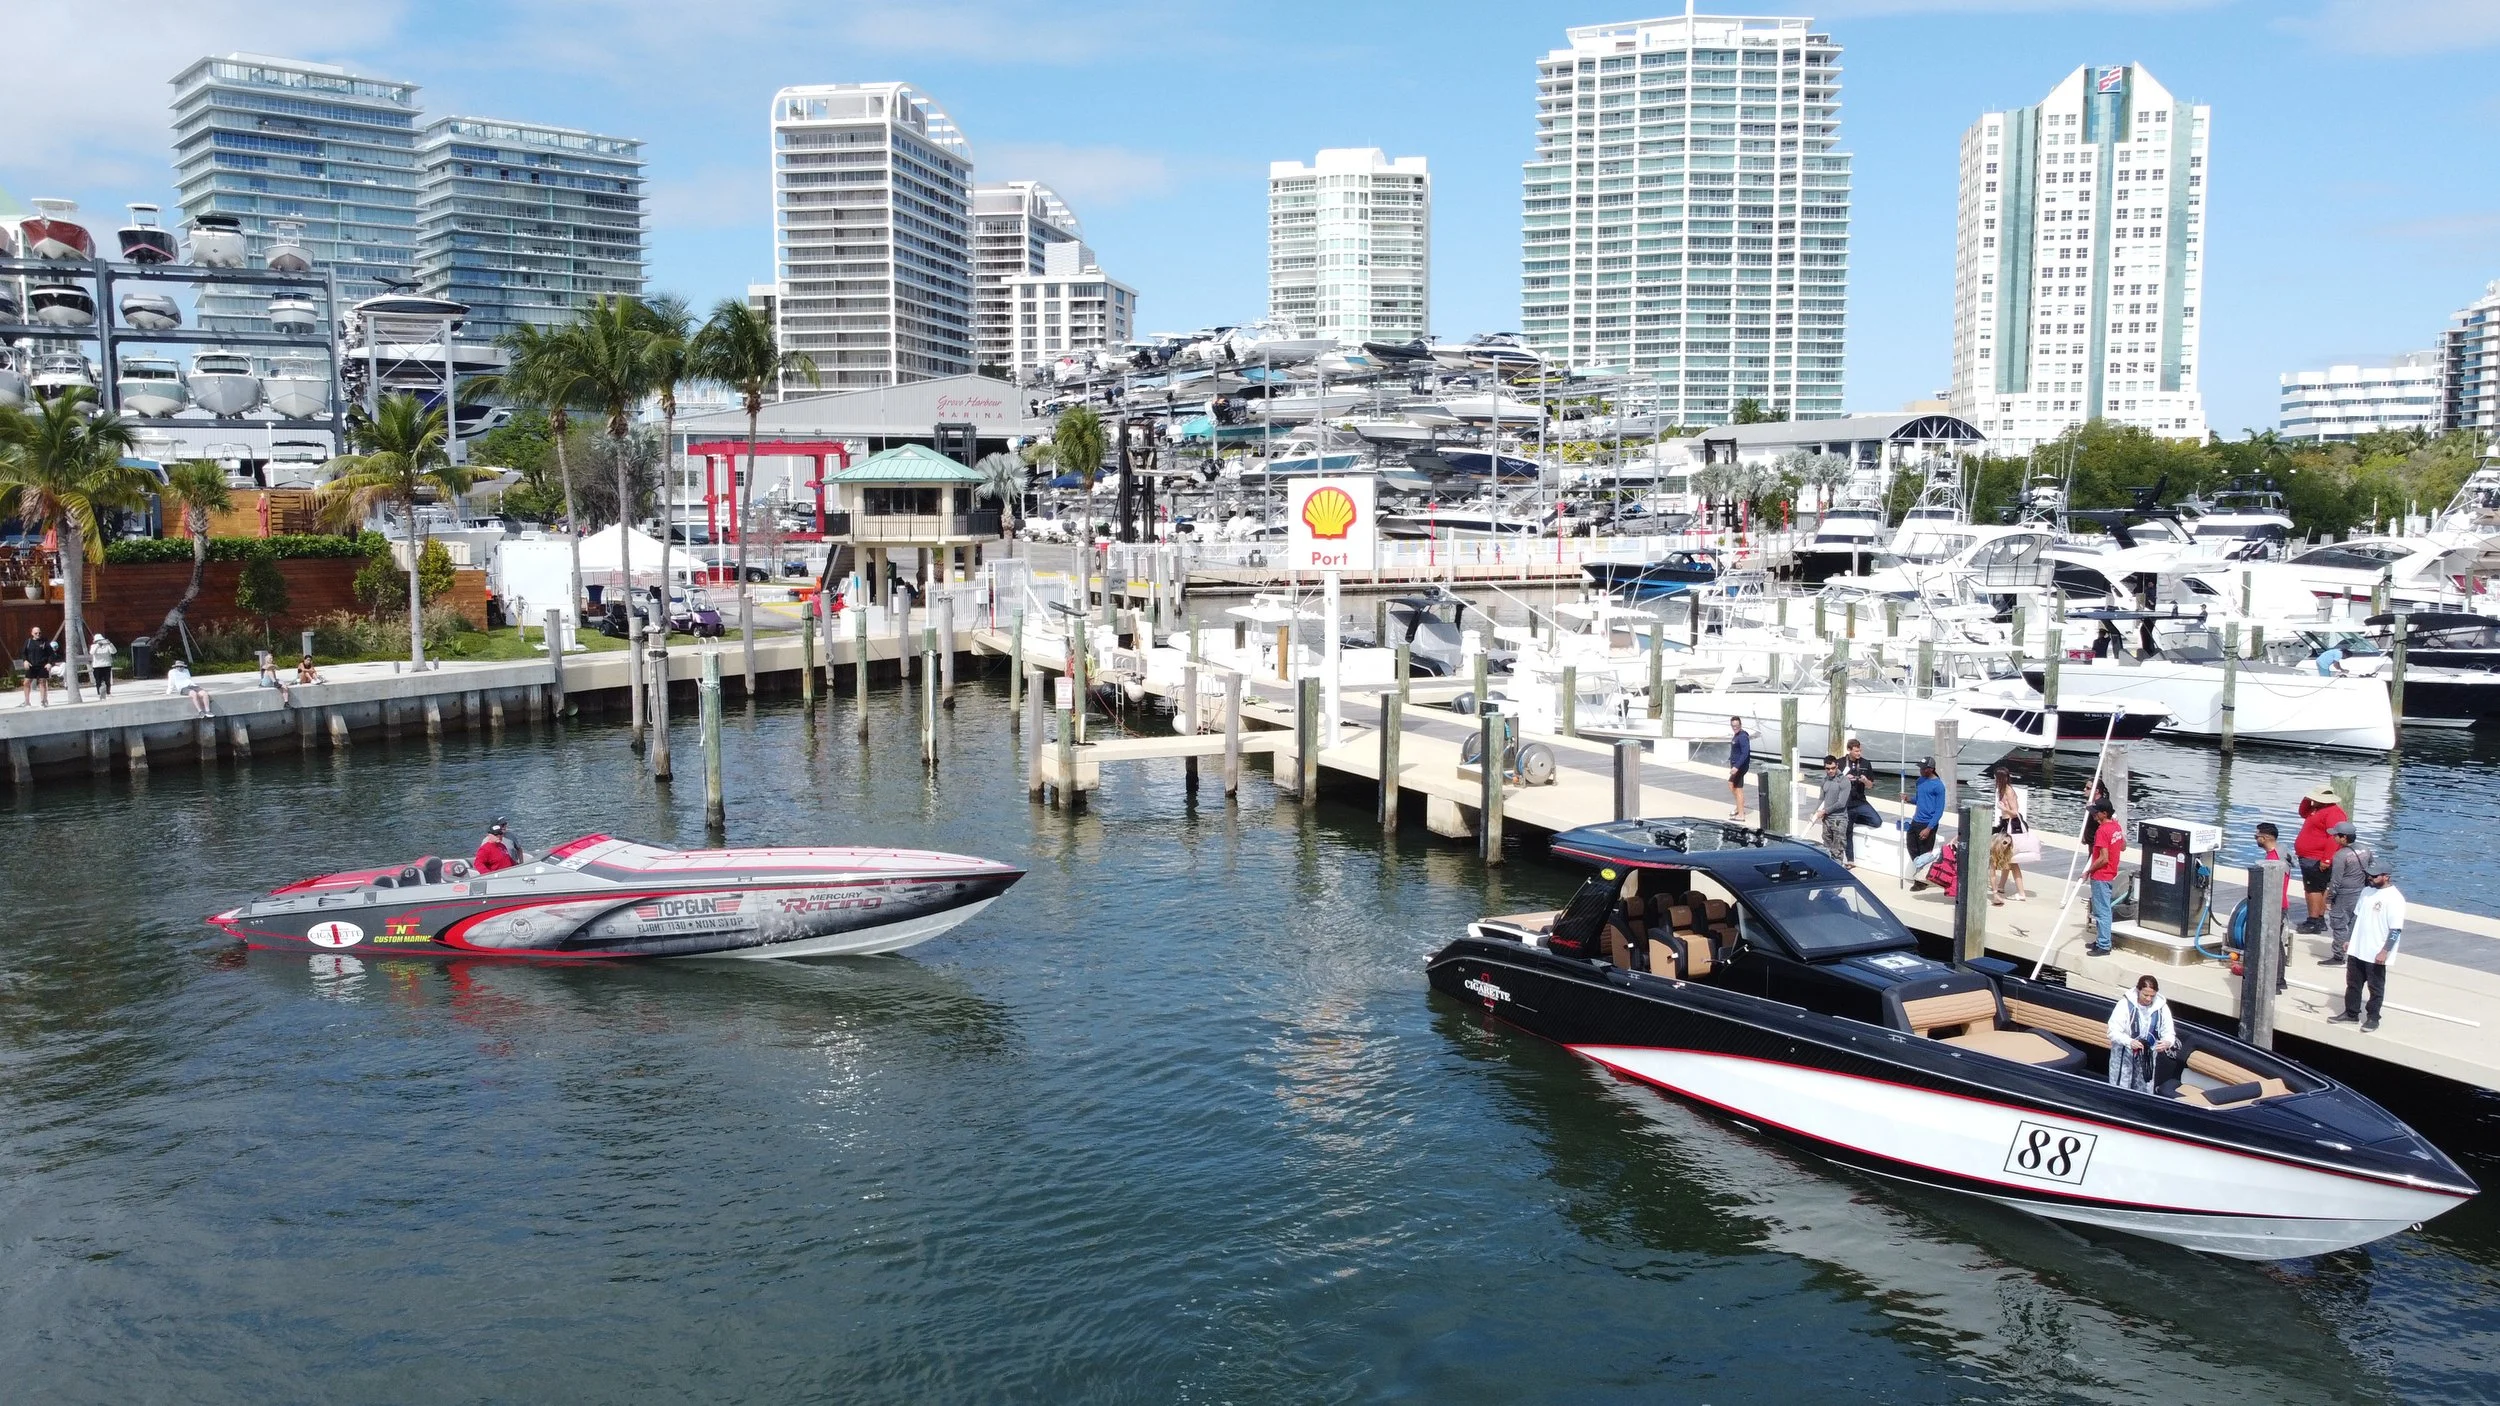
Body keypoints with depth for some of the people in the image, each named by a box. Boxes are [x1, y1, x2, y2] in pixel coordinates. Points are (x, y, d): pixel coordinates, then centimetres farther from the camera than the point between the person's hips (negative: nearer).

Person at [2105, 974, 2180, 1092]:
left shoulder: (2161, 1008, -6)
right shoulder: (2125, 1005, -17)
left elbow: (2169, 1033, -1)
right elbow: (2113, 1031, -18)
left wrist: (2167, 1042, -26)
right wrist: (2129, 1042, -37)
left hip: (2147, 1059, 4)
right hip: (2124, 1057, -3)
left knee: (2145, 1092, 12)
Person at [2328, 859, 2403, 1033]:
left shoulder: (2394, 898, -17)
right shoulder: (2367, 892, 8)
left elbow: (2396, 930, -19)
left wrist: (2384, 952, -21)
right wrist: (2350, 940, 17)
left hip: (2375, 954, -8)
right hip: (2356, 950, 8)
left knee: (2375, 988, 7)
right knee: (2352, 983, 16)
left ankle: (2373, 1018, 19)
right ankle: (2351, 1013, 28)